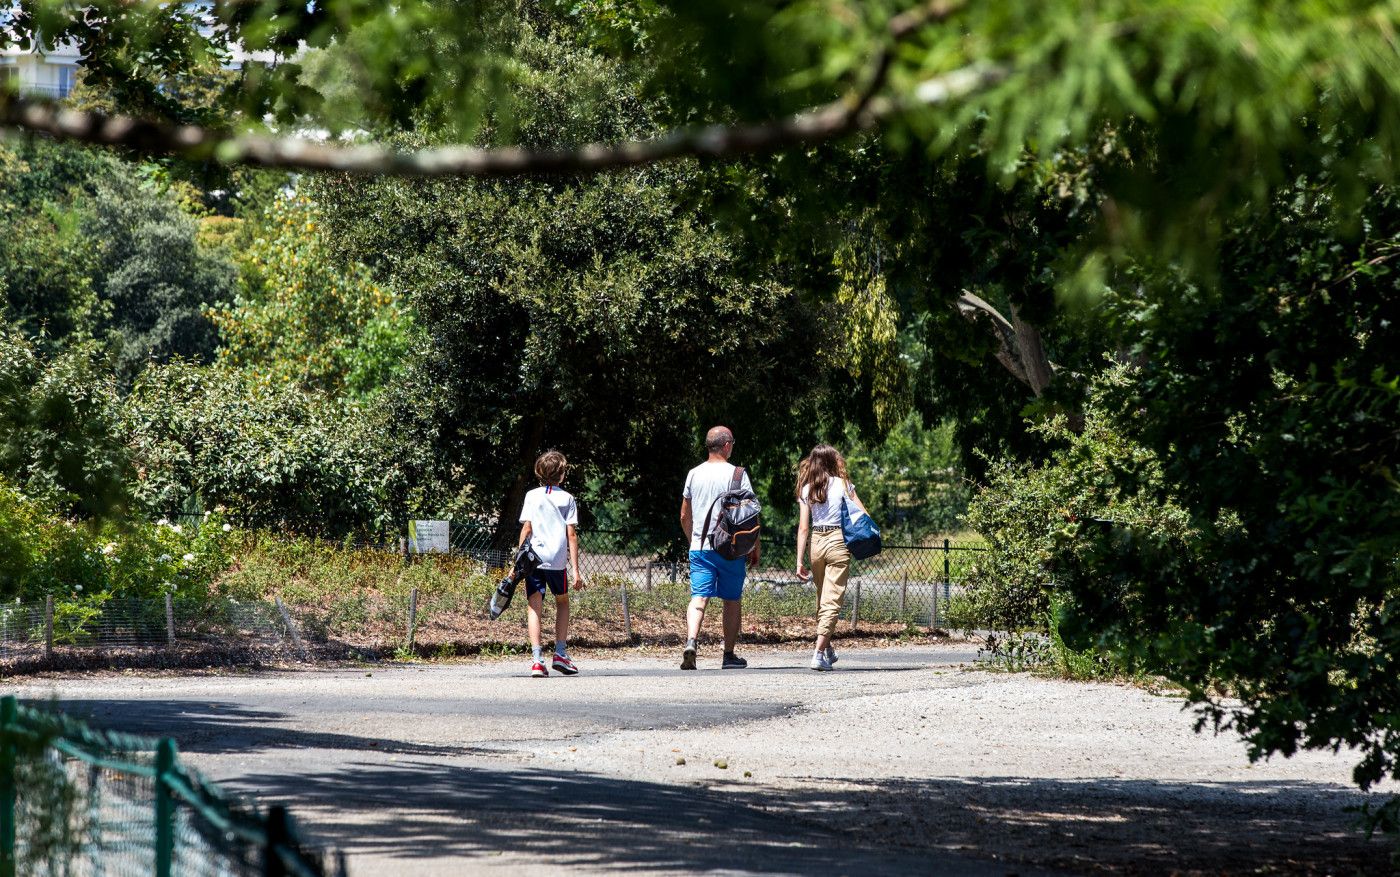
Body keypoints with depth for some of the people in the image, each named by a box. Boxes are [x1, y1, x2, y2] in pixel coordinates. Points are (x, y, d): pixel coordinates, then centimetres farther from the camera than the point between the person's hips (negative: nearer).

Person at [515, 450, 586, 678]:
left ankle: (538, 659, -10)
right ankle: (560, 654, 17)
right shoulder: (567, 499, 4)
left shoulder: (532, 496, 4)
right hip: (558, 560, 0)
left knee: (534, 607, 1)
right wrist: (575, 570, 1)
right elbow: (571, 535, 1)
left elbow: (526, 529, -2)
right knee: (562, 602, 22)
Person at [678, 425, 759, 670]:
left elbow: (684, 516, 15)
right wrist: (755, 546, 5)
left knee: (698, 598, -4)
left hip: (699, 547, 3)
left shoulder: (694, 474, 8)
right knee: (732, 600, 10)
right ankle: (729, 655, 15)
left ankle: (691, 642, -28)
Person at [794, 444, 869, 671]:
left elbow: (803, 527, 2)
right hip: (838, 541, -3)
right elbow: (864, 516, -5)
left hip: (816, 542, 3)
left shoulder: (806, 489, 5)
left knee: (822, 599, 19)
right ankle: (819, 653, -15)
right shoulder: (842, 484, -1)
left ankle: (828, 649, 30)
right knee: (832, 600, -4)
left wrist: (799, 561, 1)